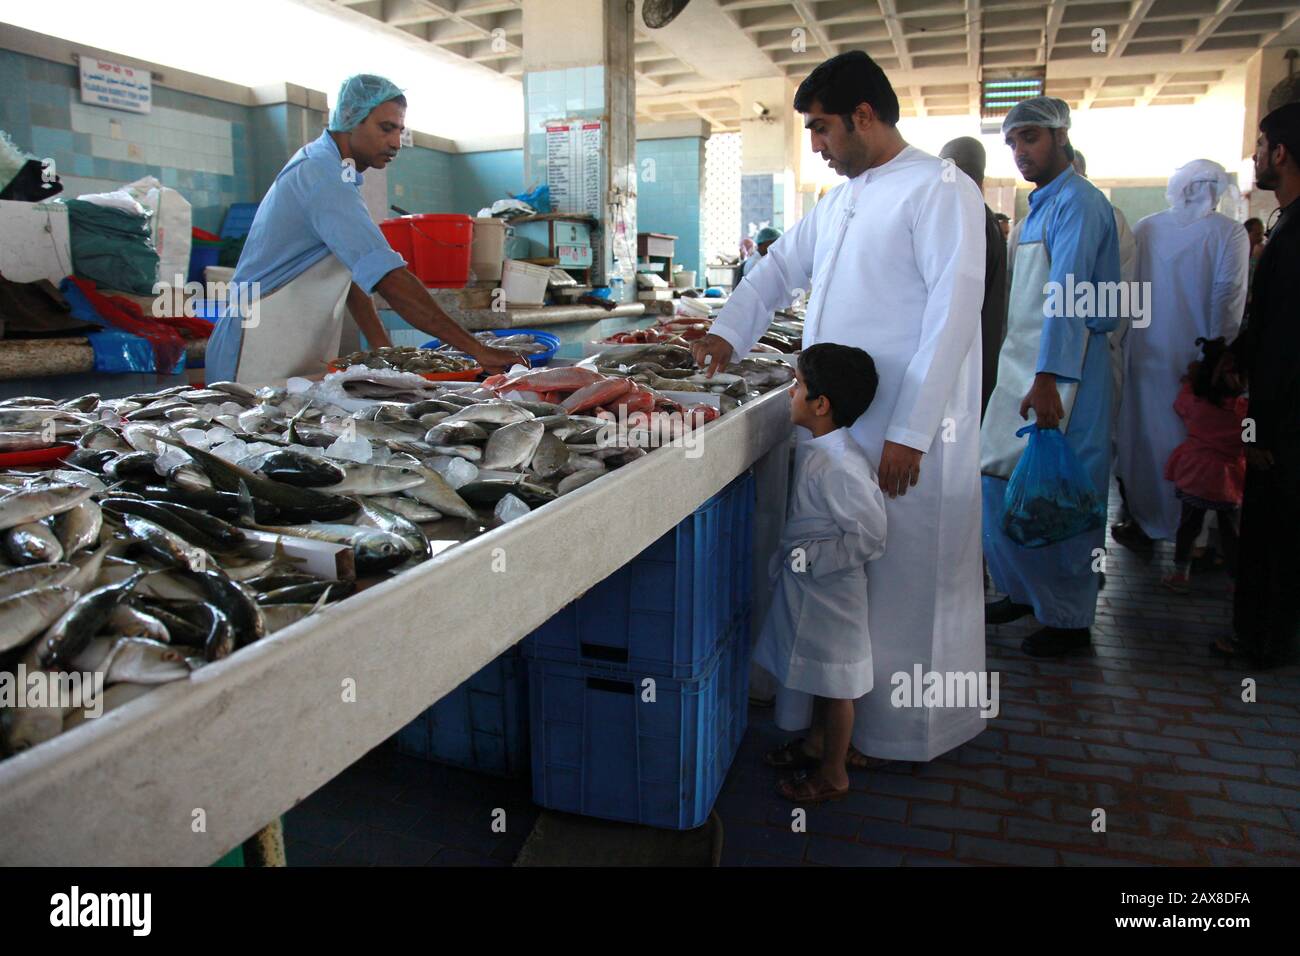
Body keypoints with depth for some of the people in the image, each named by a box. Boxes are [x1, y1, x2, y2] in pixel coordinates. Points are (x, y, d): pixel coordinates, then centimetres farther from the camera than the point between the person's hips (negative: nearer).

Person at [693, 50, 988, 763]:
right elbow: (780, 267, 27)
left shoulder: (939, 191, -8)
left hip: (905, 434, -8)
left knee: (904, 580, 4)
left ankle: (896, 735, 22)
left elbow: (953, 315, -16)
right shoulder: (839, 201, 17)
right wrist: (729, 334, 11)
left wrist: (909, 433, -20)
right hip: (835, 422, 8)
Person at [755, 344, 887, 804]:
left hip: (829, 588, -9)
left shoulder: (840, 465, -29)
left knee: (834, 681, 10)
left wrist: (808, 559, -21)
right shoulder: (815, 448, 1)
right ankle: (816, 742, 46)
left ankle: (833, 774, 28)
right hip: (808, 581, 9)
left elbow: (870, 537, -25)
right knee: (820, 675, 25)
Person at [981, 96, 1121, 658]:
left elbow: (1066, 296, -22)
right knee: (998, 484, 12)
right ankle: (1024, 591, 27)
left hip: (1062, 368, -9)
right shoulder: (1041, 205, 18)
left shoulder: (1076, 202, -11)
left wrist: (1047, 379, -29)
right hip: (1024, 361, 9)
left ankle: (1069, 619, 10)